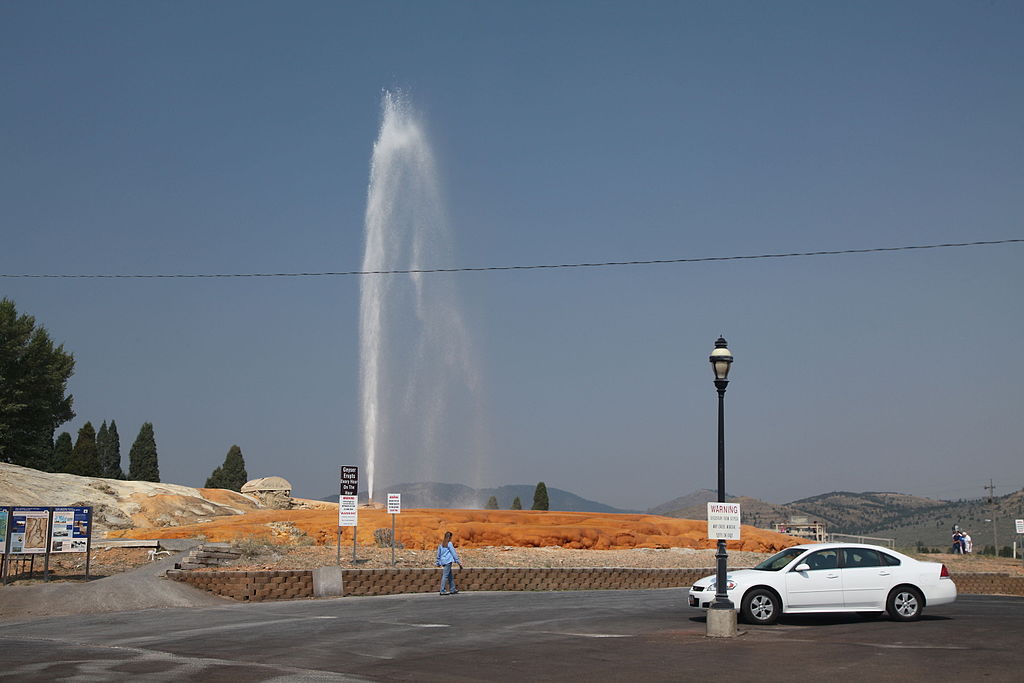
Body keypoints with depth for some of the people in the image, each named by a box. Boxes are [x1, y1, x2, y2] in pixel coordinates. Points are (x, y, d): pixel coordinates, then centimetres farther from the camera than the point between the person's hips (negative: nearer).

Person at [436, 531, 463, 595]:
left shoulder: (441, 544, 14)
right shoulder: (449, 544, -6)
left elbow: (438, 554, 17)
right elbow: (453, 553, -6)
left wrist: (438, 563, 24)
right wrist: (458, 561, -2)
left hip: (443, 561, 8)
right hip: (448, 561, -8)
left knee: (451, 576, 15)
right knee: (445, 576, -8)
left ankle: (452, 589, 18)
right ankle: (442, 591, -11)